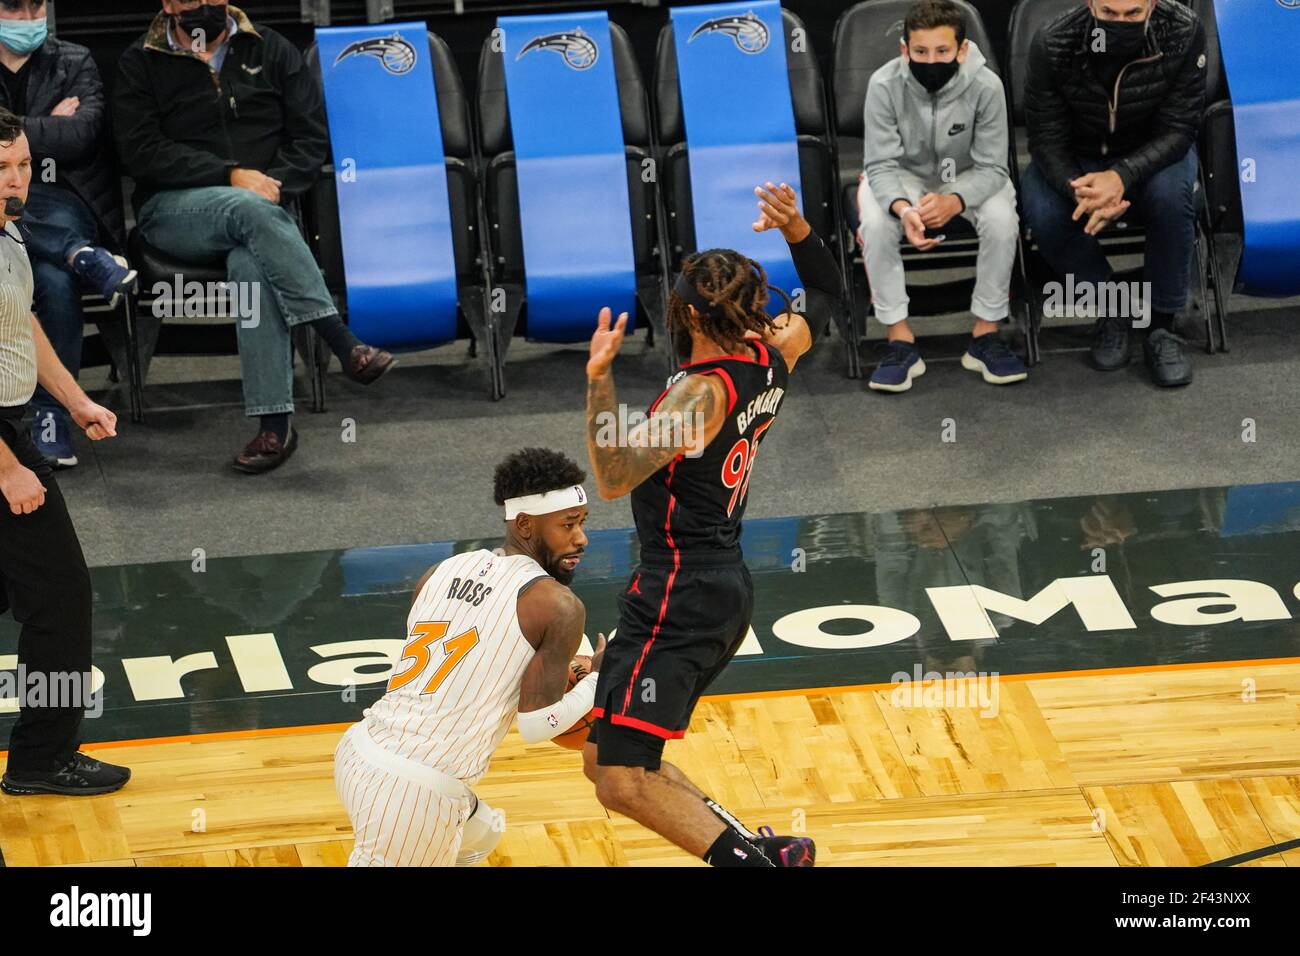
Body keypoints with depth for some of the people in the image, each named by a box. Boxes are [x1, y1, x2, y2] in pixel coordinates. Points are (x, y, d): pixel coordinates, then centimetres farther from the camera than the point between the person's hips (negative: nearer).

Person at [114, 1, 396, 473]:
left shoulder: (270, 50, 12)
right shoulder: (141, 63, 5)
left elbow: (311, 134, 8)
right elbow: (140, 151, -7)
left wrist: (275, 186, -11)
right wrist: (231, 176, -16)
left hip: (258, 203, 1)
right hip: (173, 210, -1)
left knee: (251, 262, -36)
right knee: (250, 210, -37)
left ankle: (274, 423, -39)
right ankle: (345, 346, -40)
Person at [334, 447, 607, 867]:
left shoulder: (443, 571, 13)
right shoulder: (559, 607, -7)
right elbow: (535, 726, -7)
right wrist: (598, 678, 10)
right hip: (416, 795, -8)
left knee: (479, 835, 32)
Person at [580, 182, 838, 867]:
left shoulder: (702, 391, -19)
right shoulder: (770, 355, 5)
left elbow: (613, 477, -26)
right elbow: (829, 297, 25)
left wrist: (599, 378, -29)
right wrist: (796, 230, 9)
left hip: (681, 597, -9)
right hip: (724, 587, 9)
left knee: (620, 781, -11)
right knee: (608, 757, 16)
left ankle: (756, 859, -15)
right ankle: (747, 851, 11)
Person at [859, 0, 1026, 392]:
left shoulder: (986, 86, -28)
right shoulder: (884, 85, -27)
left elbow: (991, 168, -22)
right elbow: (881, 166, -22)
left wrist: (954, 202, -43)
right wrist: (902, 208, -44)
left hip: (968, 177, 0)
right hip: (903, 176, 0)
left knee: (1002, 220, -29)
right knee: (875, 223, -30)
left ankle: (985, 334, -12)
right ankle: (900, 341, -18)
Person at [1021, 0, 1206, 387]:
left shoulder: (1184, 33, -26)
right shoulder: (1051, 46, -25)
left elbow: (1176, 131, -21)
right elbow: (1046, 138, -17)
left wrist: (1122, 176, -40)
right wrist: (1080, 190, -39)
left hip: (1151, 154, 0)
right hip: (1075, 158, 1)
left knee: (1171, 194, -34)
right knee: (1043, 216, -29)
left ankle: (1163, 323, -13)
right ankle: (1110, 307, -2)